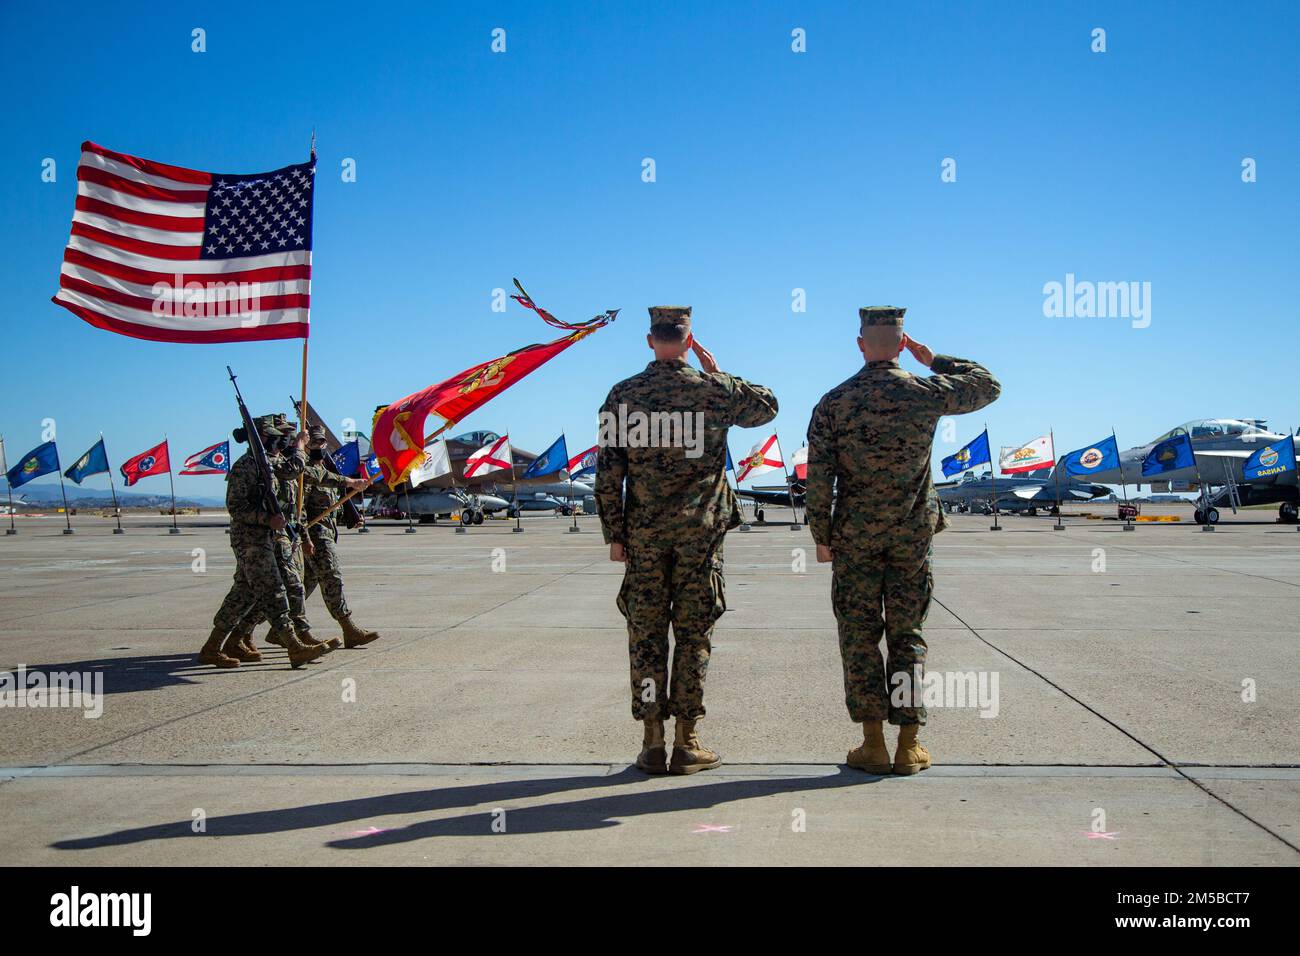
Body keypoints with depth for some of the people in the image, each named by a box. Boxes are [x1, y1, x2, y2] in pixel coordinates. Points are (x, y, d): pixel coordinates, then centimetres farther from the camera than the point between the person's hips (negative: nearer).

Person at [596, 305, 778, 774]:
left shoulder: (623, 395, 0)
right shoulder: (715, 389, -3)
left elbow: (608, 471, 0)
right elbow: (768, 406, 17)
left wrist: (614, 534, 6)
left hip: (643, 533, 1)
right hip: (701, 531, -1)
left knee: (646, 634, 6)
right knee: (693, 634, 4)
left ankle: (652, 743, 9)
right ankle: (686, 743, 7)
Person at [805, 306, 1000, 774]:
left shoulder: (833, 402, -4)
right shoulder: (926, 393, -4)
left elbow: (819, 477, -5)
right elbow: (988, 385, 13)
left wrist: (821, 536, 3)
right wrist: (934, 360, 17)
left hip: (854, 534, -1)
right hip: (912, 533, 1)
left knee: (859, 635, 6)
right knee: (907, 635, 7)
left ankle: (873, 744, 5)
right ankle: (908, 746, 8)